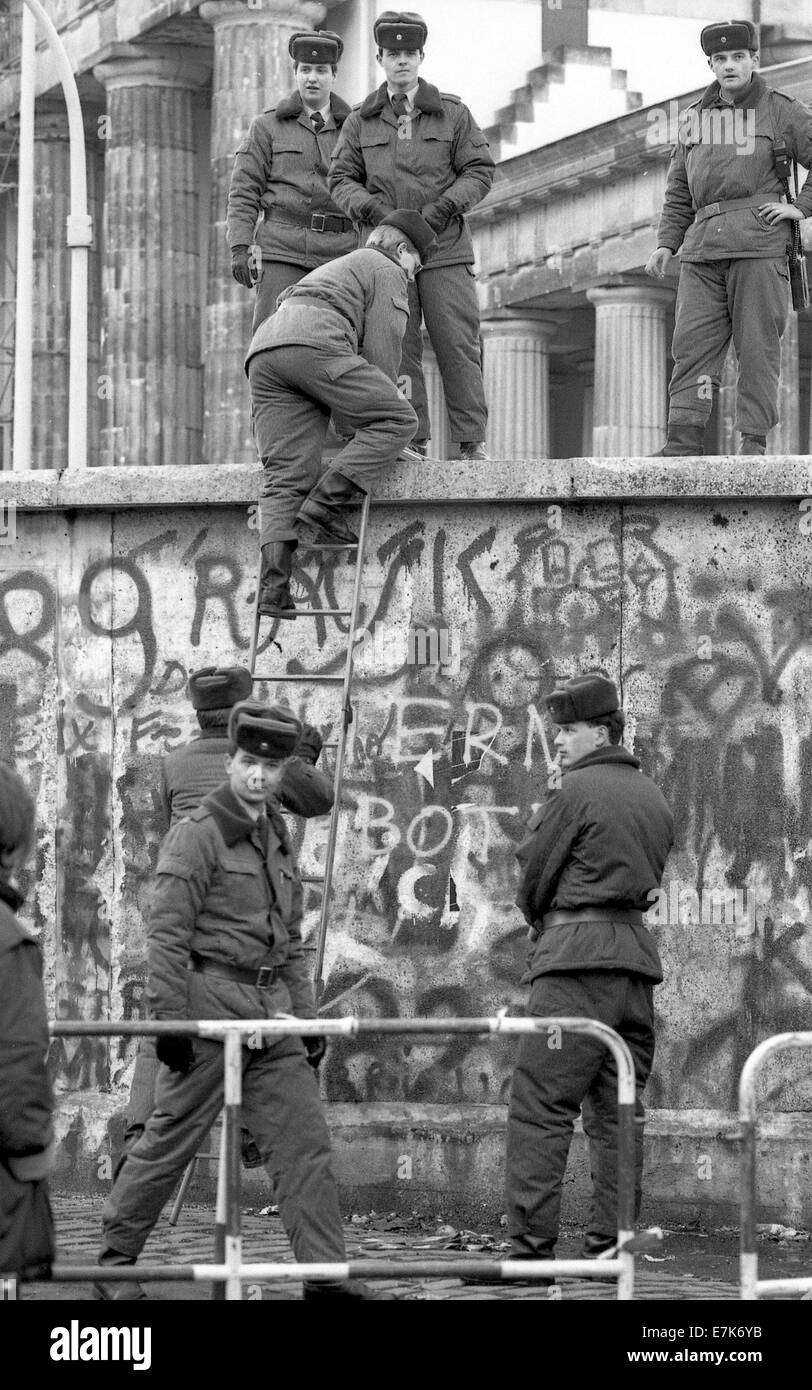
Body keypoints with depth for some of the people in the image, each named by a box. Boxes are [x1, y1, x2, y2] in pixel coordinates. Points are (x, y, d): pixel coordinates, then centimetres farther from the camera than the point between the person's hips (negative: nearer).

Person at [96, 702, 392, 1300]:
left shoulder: (278, 841, 17)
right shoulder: (196, 835, -6)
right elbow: (167, 933, -11)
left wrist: (306, 1017, 18)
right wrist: (168, 1018, -17)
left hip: (272, 1011, 7)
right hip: (211, 999, -7)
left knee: (305, 1142, 2)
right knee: (173, 1135, -1)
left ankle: (329, 1277, 3)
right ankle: (115, 1261, 11)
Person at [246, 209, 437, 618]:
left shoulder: (333, 274, 44)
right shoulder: (388, 272, 18)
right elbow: (380, 354, 8)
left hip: (264, 353, 8)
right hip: (313, 346, -8)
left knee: (286, 478, 0)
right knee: (399, 421, 3)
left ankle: (274, 584, -19)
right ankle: (326, 502, -10)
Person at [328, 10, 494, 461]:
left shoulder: (452, 113, 6)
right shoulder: (361, 122, 10)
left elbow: (479, 171, 3)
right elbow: (340, 179, 9)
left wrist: (443, 208, -12)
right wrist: (372, 208, -11)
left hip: (444, 247, -1)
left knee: (457, 342, -6)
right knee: (398, 347, -3)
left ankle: (472, 440, -3)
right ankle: (412, 440, 0)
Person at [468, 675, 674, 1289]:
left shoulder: (578, 791, -6)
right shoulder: (656, 800, 17)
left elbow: (532, 880, -2)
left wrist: (544, 923, 17)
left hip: (577, 960, -8)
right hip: (638, 955, 8)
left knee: (540, 1109, -8)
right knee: (619, 1112, 8)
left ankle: (531, 1250, -13)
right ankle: (610, 1249, 6)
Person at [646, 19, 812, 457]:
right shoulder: (695, 117, 19)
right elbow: (678, 189, 22)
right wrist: (666, 243, 13)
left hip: (759, 241, -4)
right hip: (702, 247, 4)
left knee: (757, 344, -5)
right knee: (692, 341, -6)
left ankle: (754, 440, -4)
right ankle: (684, 440, -10)